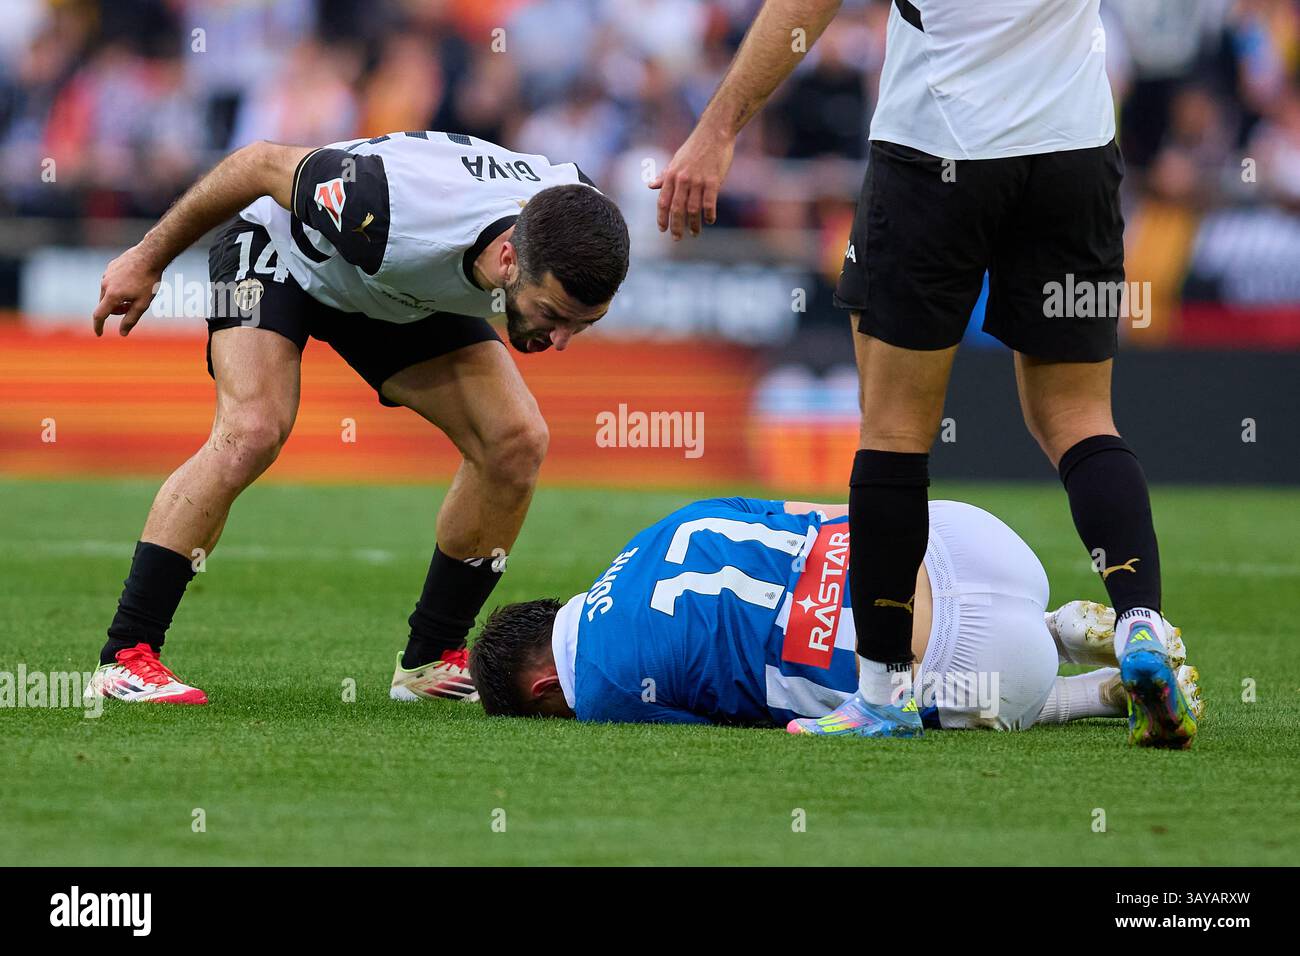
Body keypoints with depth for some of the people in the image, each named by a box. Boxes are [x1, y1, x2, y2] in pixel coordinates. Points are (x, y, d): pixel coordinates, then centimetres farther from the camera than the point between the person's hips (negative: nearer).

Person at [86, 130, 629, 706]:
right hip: (282, 248, -6)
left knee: (516, 443, -9)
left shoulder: (572, 219, -29)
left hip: (406, 299, 6)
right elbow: (263, 163, -28)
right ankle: (124, 657, -22)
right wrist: (148, 259, -15)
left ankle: (431, 660, 5)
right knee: (252, 432, -28)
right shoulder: (389, 222, -45)